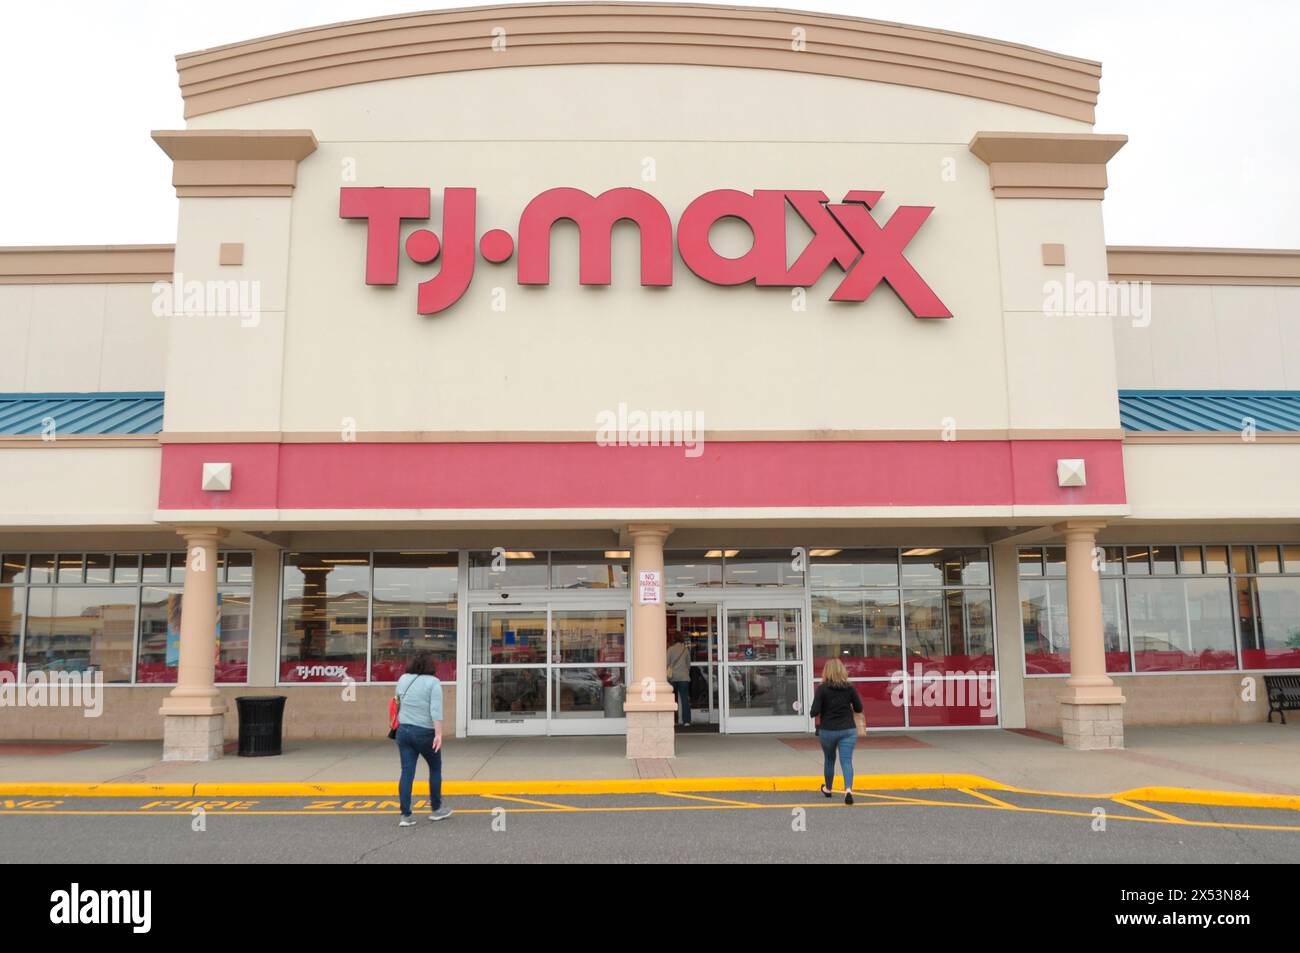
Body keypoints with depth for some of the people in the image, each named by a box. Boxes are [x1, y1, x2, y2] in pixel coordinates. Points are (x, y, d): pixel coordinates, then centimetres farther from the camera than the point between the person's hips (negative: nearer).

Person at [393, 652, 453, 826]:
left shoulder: (403, 679, 7)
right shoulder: (433, 683, -10)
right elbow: (436, 710, -19)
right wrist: (439, 734, -22)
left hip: (403, 731, 5)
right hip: (425, 733, -5)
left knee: (407, 772, 4)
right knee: (435, 768, 13)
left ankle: (405, 816, 0)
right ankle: (436, 809, 22)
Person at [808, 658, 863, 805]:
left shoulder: (822, 688, -10)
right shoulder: (850, 687, -3)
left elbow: (814, 712, -13)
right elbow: (859, 708, 3)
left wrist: (811, 712, 9)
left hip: (828, 730, 0)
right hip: (848, 730, 1)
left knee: (829, 760, 19)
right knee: (847, 760, -2)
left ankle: (828, 789, 37)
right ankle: (848, 789, -24)